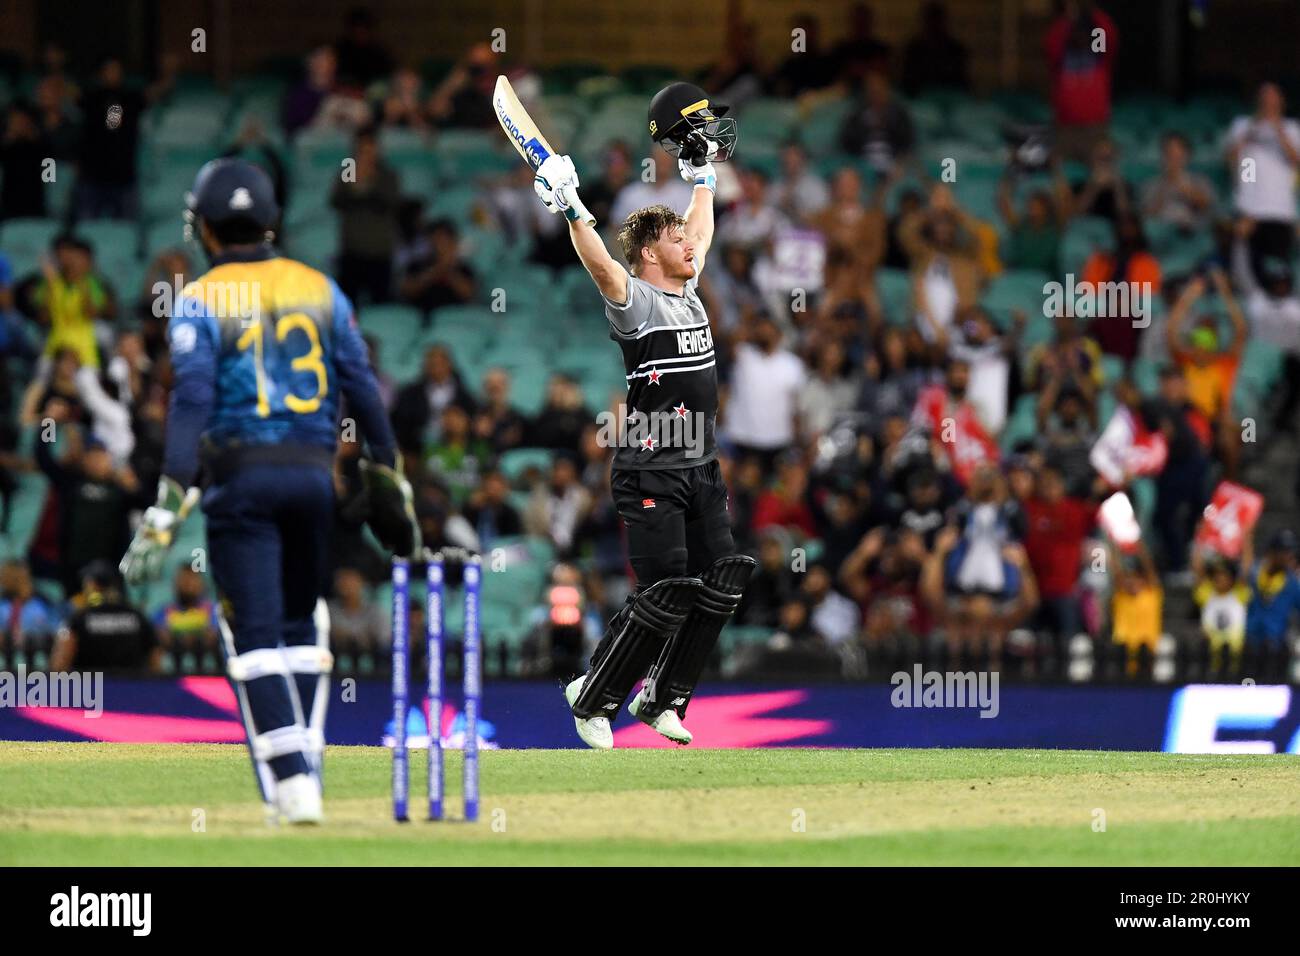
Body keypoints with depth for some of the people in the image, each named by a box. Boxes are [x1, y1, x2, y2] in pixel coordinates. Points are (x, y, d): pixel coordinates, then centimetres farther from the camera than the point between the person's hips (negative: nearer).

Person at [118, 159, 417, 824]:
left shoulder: (201, 301, -4)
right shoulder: (319, 289, 8)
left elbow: (191, 404, -14)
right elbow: (362, 389, 6)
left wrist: (170, 505, -17)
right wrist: (388, 477, 12)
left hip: (241, 477, -4)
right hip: (315, 474, 4)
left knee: (256, 636, -2)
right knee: (300, 622, 20)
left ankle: (290, 778, -13)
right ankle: (305, 767, 17)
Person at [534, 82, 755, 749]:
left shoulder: (689, 291, 16)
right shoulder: (635, 299, -7)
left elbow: (701, 227, 32)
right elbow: (600, 266, -27)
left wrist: (703, 172, 35)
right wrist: (570, 209, -38)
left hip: (701, 469, 8)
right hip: (650, 473, -8)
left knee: (720, 584, -1)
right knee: (666, 590, -15)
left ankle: (661, 699, 9)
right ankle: (594, 696, 0)